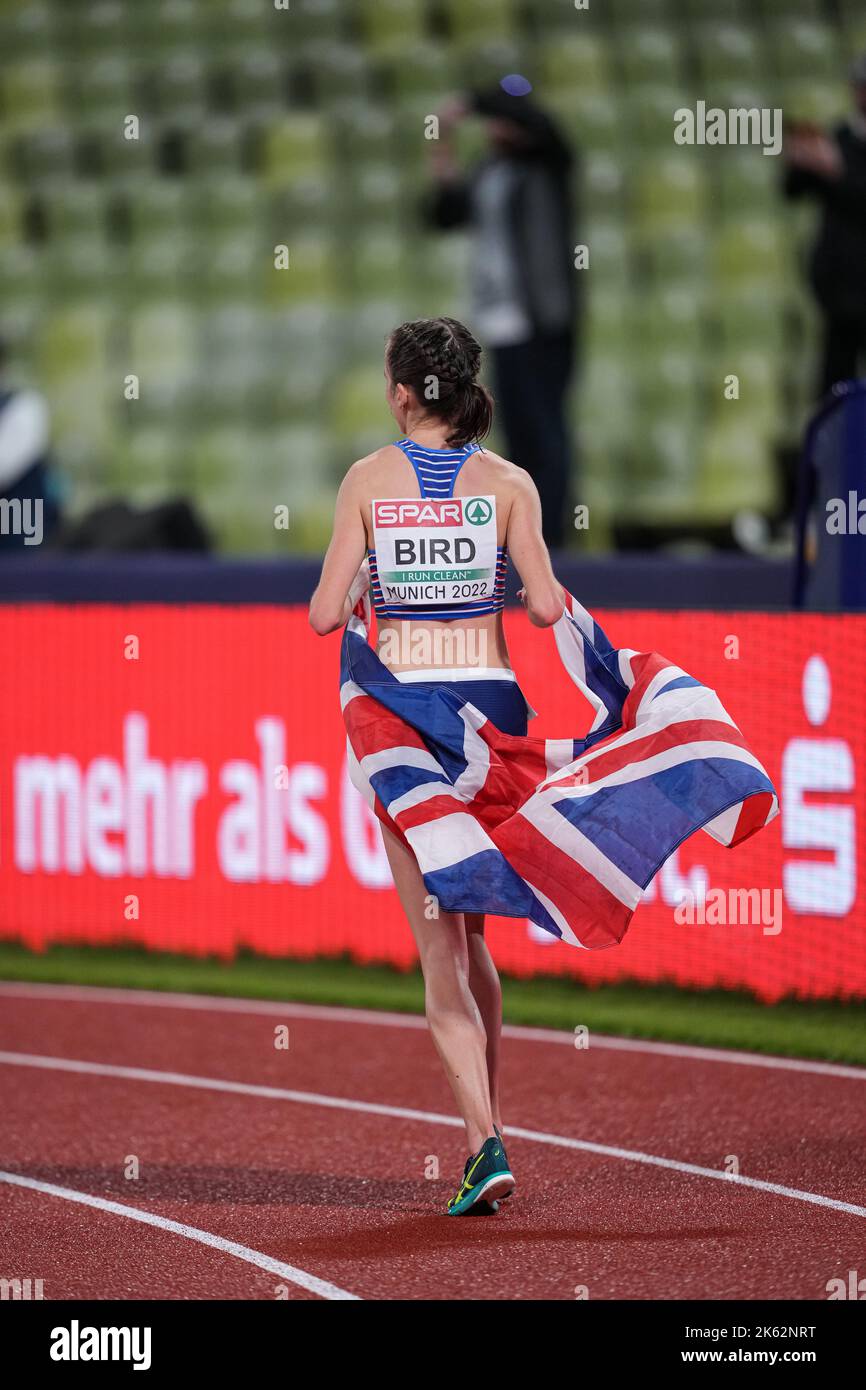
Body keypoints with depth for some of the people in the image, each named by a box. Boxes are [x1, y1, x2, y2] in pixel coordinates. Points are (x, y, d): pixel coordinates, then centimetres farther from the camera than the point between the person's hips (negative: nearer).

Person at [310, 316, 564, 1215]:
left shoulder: (368, 481, -3)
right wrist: (549, 597, 16)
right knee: (472, 932, 19)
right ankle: (484, 1130, 22)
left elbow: (325, 614, -6)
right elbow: (545, 608, -7)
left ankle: (487, 1145, -13)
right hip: (493, 705, 2)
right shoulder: (508, 483, -1)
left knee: (439, 947, 0)